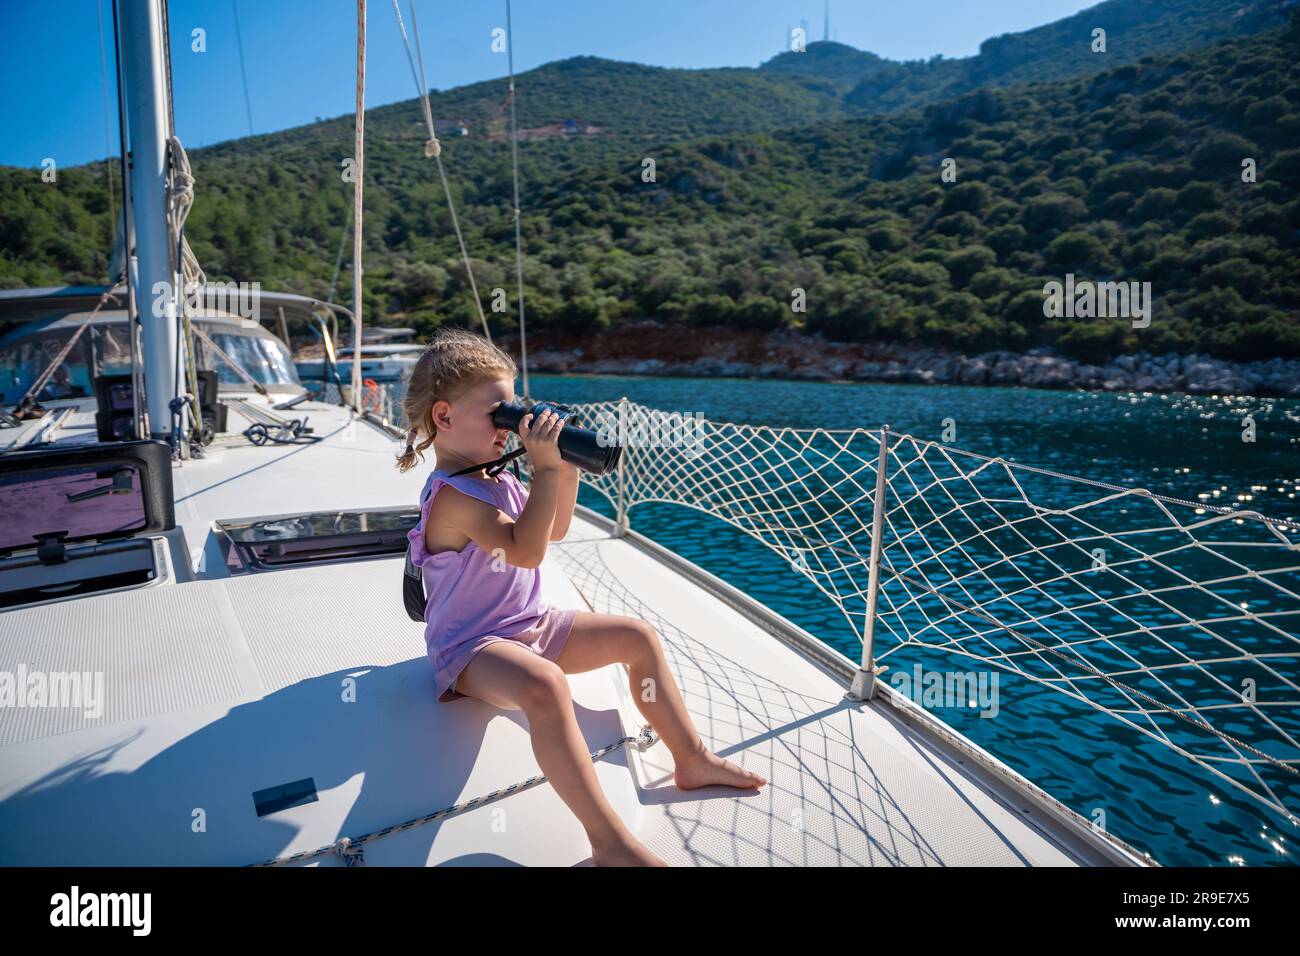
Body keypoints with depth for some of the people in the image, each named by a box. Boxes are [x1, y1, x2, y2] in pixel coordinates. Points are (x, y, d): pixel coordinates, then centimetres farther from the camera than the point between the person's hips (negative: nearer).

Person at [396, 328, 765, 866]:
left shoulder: (498, 478, 9)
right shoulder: (450, 494, -21)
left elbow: (555, 529, 18)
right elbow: (526, 551, -32)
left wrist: (569, 468, 4)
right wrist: (545, 467, -31)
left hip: (531, 625, 10)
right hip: (472, 646, -10)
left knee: (637, 636, 4)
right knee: (545, 684, -41)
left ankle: (692, 759, 12)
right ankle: (610, 842, -34)